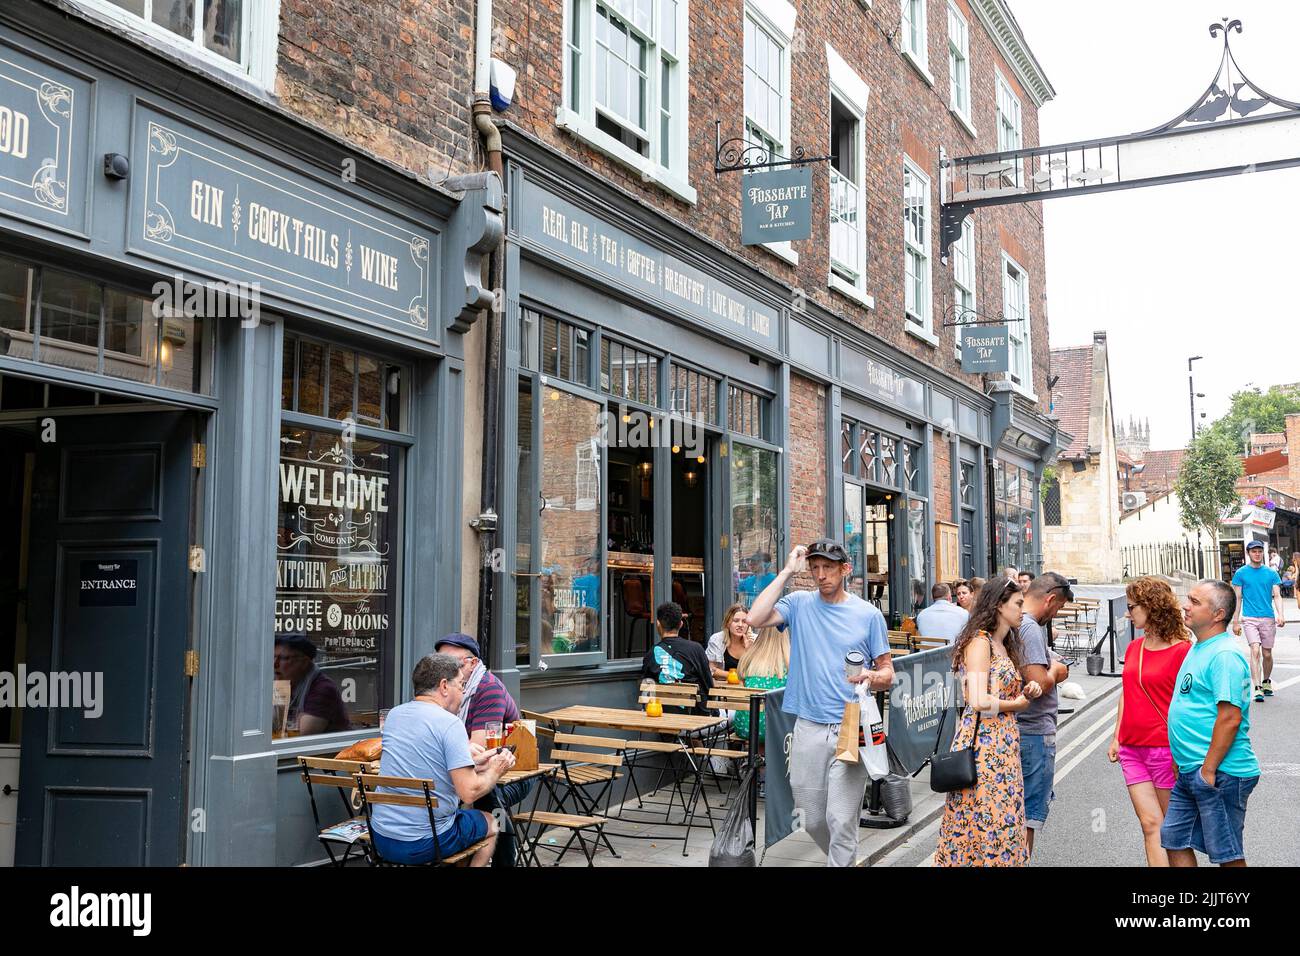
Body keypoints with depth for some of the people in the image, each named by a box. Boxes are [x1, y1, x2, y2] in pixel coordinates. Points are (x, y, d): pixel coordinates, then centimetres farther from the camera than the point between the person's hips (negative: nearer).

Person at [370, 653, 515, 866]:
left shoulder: (394, 714, 5)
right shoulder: (450, 724, -17)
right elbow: (469, 793, -20)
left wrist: (471, 763, 22)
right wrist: (495, 771, -1)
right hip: (425, 844, -6)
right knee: (490, 824, 23)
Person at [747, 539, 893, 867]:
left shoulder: (868, 614, 2)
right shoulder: (800, 604, 3)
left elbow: (888, 673, 6)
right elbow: (755, 618, -15)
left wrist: (872, 677, -18)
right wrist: (787, 572, -10)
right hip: (809, 729, 2)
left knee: (841, 821, -7)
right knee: (813, 821, 13)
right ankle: (844, 859, 38)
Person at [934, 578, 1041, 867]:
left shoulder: (1003, 646, 17)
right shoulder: (979, 642, -12)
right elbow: (979, 701, -21)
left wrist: (1027, 690, 3)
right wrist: (1018, 703, -5)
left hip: (1003, 744, 9)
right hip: (983, 743, -9)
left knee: (1002, 819, 9)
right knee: (986, 820, -6)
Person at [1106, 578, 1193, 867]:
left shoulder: (1182, 650, -10)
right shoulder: (1134, 648, 11)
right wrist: (1117, 738, 16)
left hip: (1165, 750, -6)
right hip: (1132, 750, 6)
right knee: (1151, 823, 3)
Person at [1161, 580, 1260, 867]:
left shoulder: (1224, 655, -18)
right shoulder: (1198, 648, 14)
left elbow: (1230, 717, -23)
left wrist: (1208, 769, -21)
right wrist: (1182, 760, 22)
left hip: (1219, 774, -10)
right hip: (1190, 771, 10)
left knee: (1227, 854, 2)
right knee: (1174, 840, 14)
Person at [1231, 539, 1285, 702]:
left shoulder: (1271, 573, 7)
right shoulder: (1241, 573, 3)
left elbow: (1277, 596, 4)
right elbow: (1237, 598, 5)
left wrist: (1281, 615, -12)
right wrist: (1236, 621, 2)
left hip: (1268, 618, 2)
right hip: (1249, 618, -2)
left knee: (1267, 654, 9)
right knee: (1255, 651, -15)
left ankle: (1266, 682, 31)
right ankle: (1257, 688, -16)